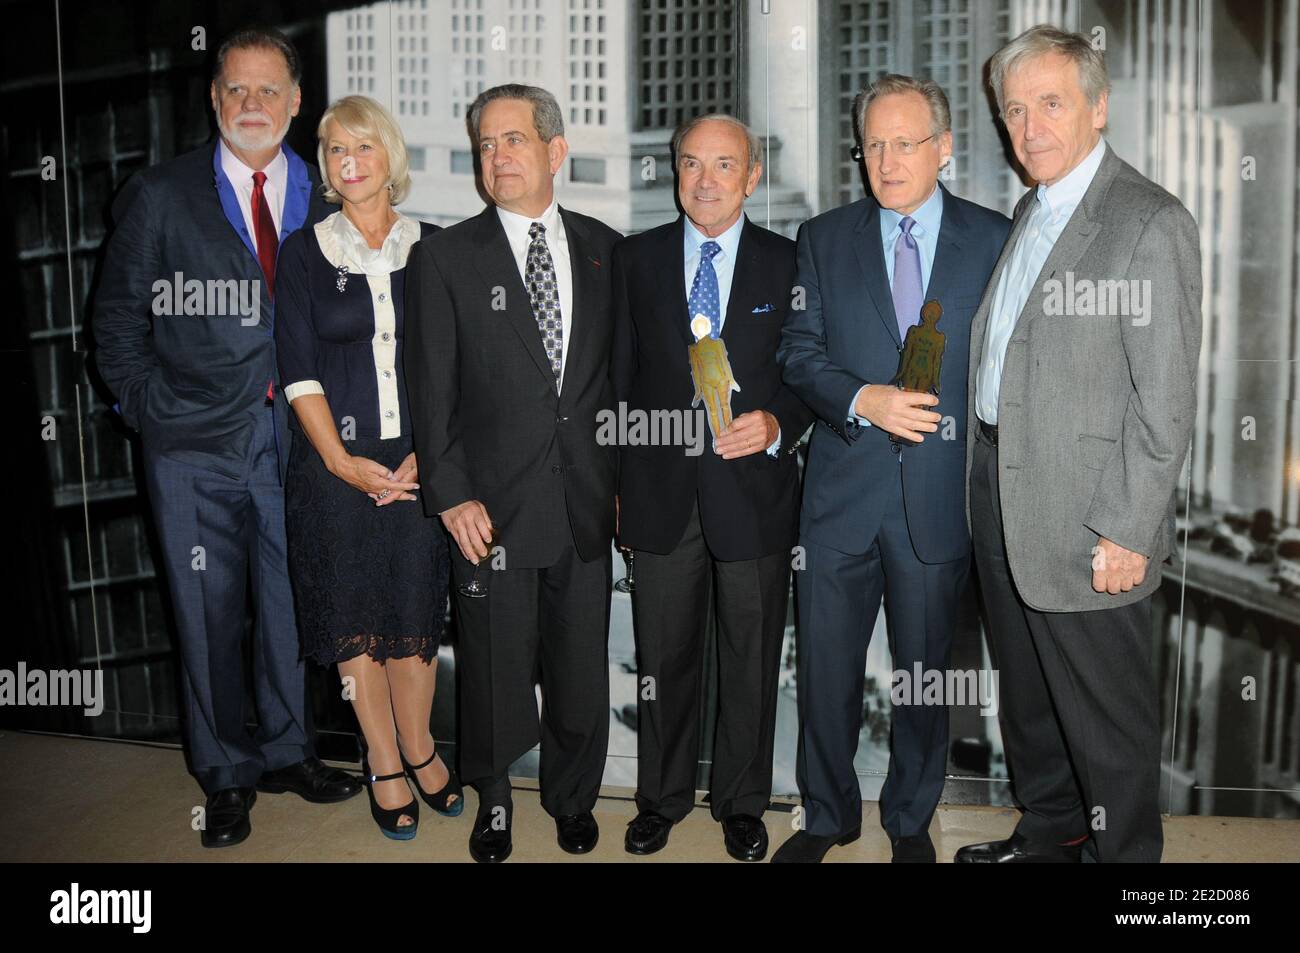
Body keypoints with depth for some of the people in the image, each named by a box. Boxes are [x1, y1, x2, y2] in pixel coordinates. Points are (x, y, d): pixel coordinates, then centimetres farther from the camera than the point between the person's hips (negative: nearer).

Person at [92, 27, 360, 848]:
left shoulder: (324, 197, 6)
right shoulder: (160, 196, 2)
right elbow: (119, 324, 4)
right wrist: (153, 409, -5)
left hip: (294, 438, 2)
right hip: (195, 443, -1)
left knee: (293, 604, 12)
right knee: (209, 616, 7)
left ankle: (287, 752, 32)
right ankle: (226, 773, 25)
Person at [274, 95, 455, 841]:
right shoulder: (304, 253, 2)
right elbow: (299, 371, -1)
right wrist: (342, 461, -10)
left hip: (420, 460, 1)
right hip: (337, 463, 0)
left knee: (416, 606, 6)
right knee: (356, 613, 7)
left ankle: (418, 746, 27)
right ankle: (385, 763, 23)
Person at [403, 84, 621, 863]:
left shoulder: (605, 249, 7)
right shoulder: (446, 257, 0)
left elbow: (622, 374, 10)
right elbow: (432, 389, -3)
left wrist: (626, 479, 7)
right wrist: (451, 495, -9)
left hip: (585, 500, 2)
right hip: (493, 504, -2)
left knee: (582, 666, 12)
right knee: (494, 667, 9)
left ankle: (574, 798, 34)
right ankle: (493, 800, 32)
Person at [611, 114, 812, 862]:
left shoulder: (788, 262, 2)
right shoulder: (637, 258, 5)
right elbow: (620, 376, 6)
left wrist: (777, 424, -15)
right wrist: (618, 482, 4)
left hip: (755, 493, -1)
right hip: (662, 491, 1)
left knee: (752, 660, 11)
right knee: (664, 658, 13)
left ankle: (743, 803, 30)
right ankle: (662, 799, 32)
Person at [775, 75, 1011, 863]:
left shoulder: (994, 239, 2)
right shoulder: (824, 238, 5)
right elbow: (799, 351, 1)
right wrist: (862, 400, -17)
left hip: (942, 494, -1)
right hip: (843, 490, 1)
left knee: (925, 671, 13)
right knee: (827, 667, 10)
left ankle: (911, 820, 35)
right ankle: (828, 814, 31)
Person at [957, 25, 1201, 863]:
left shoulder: (1152, 225, -14)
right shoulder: (1032, 210, 12)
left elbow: (1166, 401, -17)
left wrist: (1127, 534, -18)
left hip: (1087, 524, -8)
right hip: (1000, 489, 8)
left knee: (1107, 718, 7)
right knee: (1028, 697, 22)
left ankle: (1127, 850, 28)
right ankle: (1050, 833, 42)